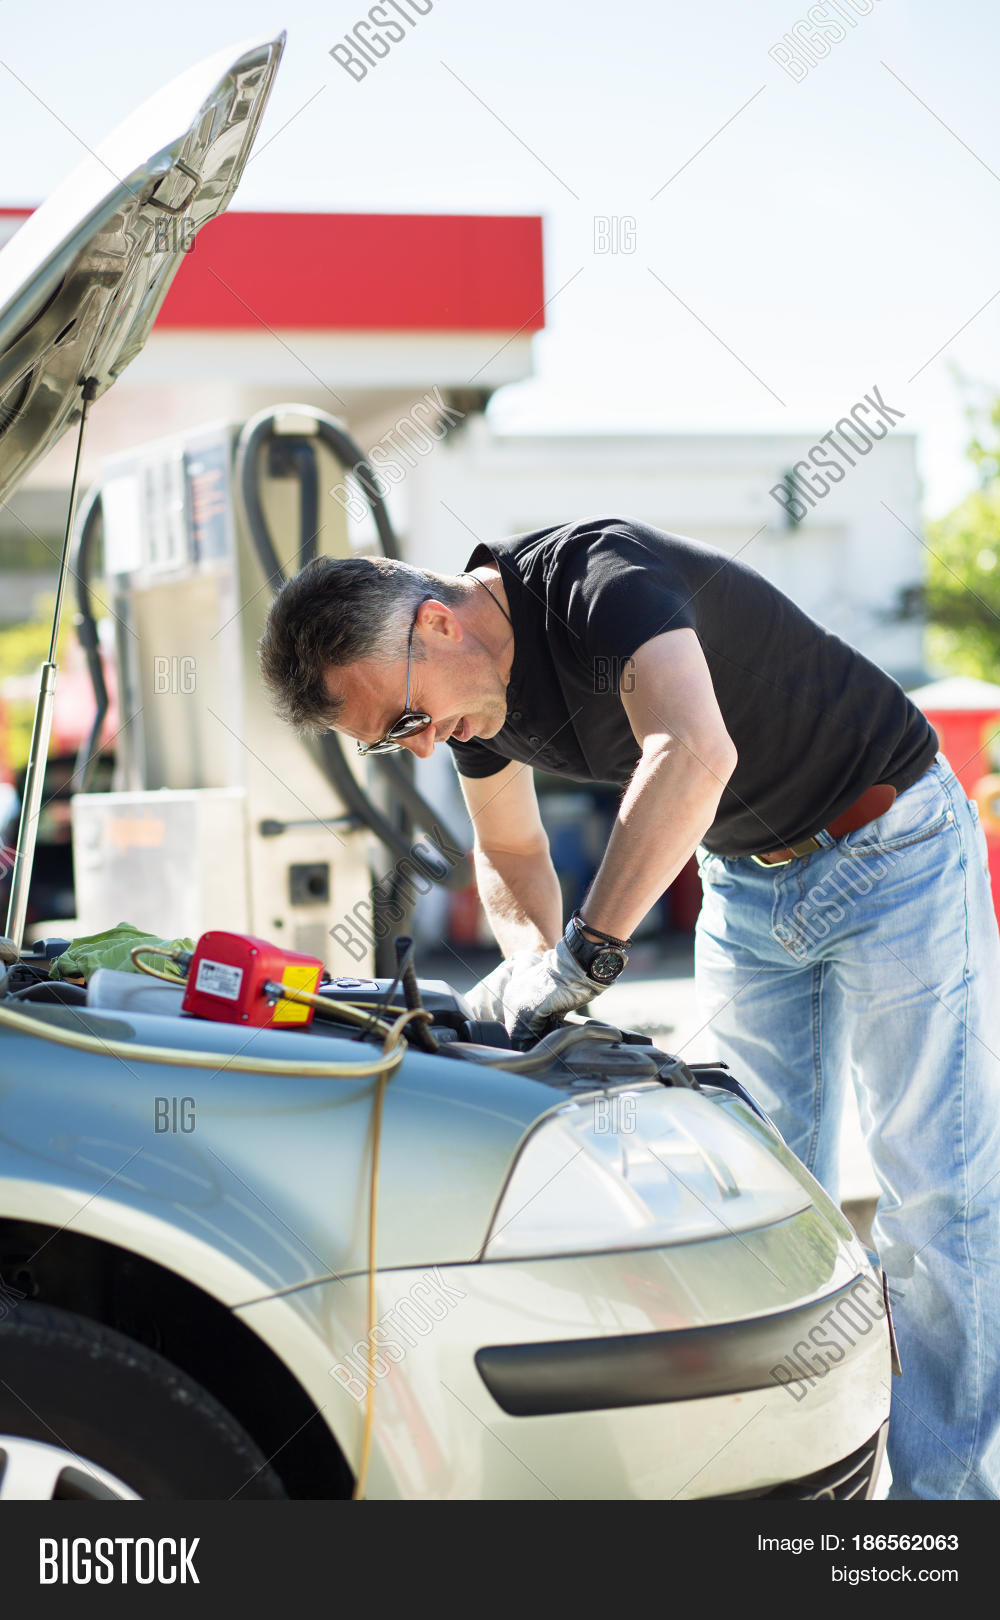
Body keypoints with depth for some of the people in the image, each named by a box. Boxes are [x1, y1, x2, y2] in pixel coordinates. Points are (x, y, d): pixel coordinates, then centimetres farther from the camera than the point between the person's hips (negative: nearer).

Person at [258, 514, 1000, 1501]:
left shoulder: (598, 577, -30)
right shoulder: (471, 686, -4)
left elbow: (693, 754, -47)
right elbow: (511, 853, 11)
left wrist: (586, 954, -44)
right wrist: (533, 963, -9)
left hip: (890, 846, -8)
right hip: (745, 878, 8)